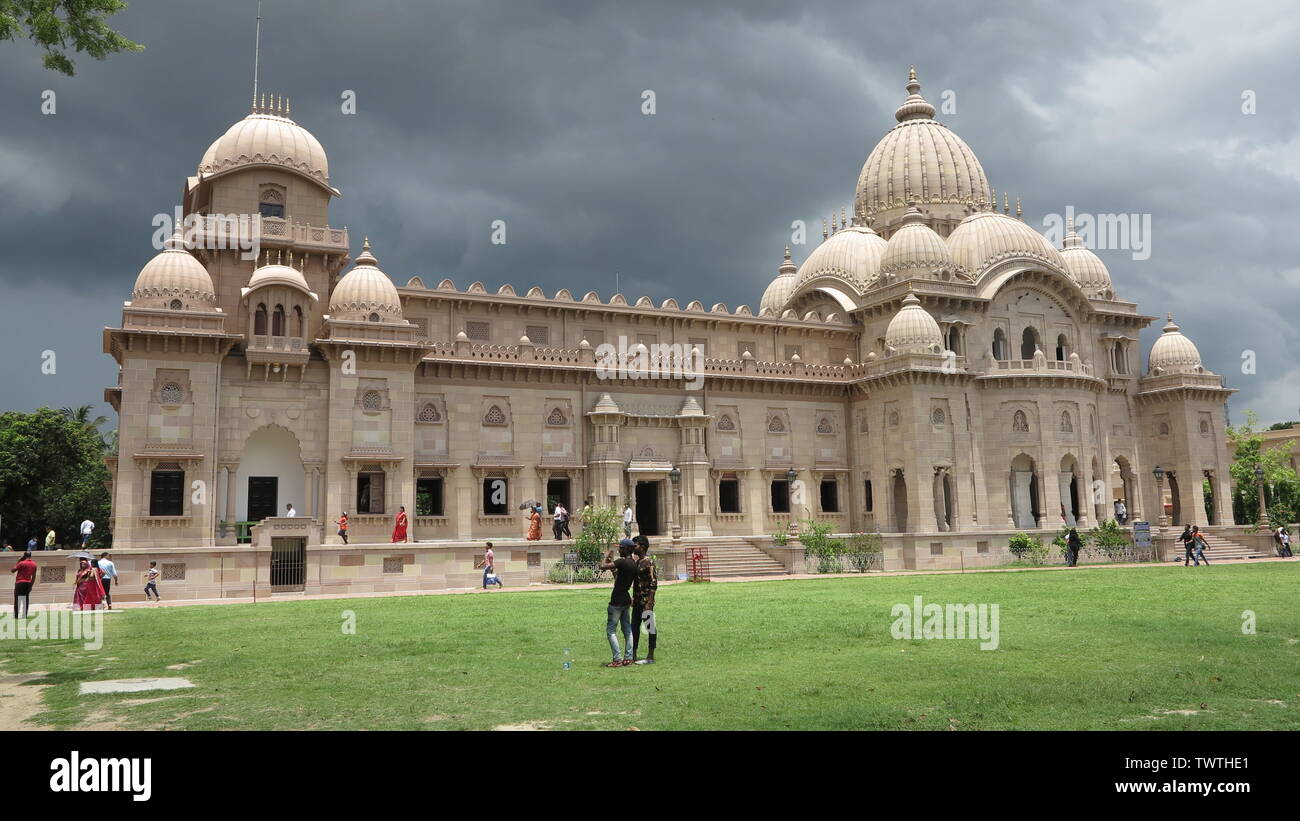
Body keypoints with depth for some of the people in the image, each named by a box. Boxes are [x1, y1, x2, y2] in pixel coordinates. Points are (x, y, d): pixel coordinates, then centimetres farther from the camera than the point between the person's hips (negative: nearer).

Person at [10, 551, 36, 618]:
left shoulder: (22, 563, -10)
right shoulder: (34, 564, 7)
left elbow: (12, 570, -6)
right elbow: (34, 576, 10)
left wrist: (18, 562, 0)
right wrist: (31, 585, 16)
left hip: (20, 583, -5)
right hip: (28, 583, 5)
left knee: (17, 600, 0)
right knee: (26, 601, 7)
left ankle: (16, 615, -2)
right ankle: (25, 615, 5)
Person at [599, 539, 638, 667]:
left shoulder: (622, 562, -18)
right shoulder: (634, 563, 10)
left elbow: (603, 566, -23)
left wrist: (606, 556, -7)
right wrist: (613, 568, 20)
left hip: (617, 601, -9)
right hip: (626, 600, 9)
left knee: (611, 630, -2)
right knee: (627, 630, 12)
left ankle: (617, 659, -7)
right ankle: (628, 658, 13)